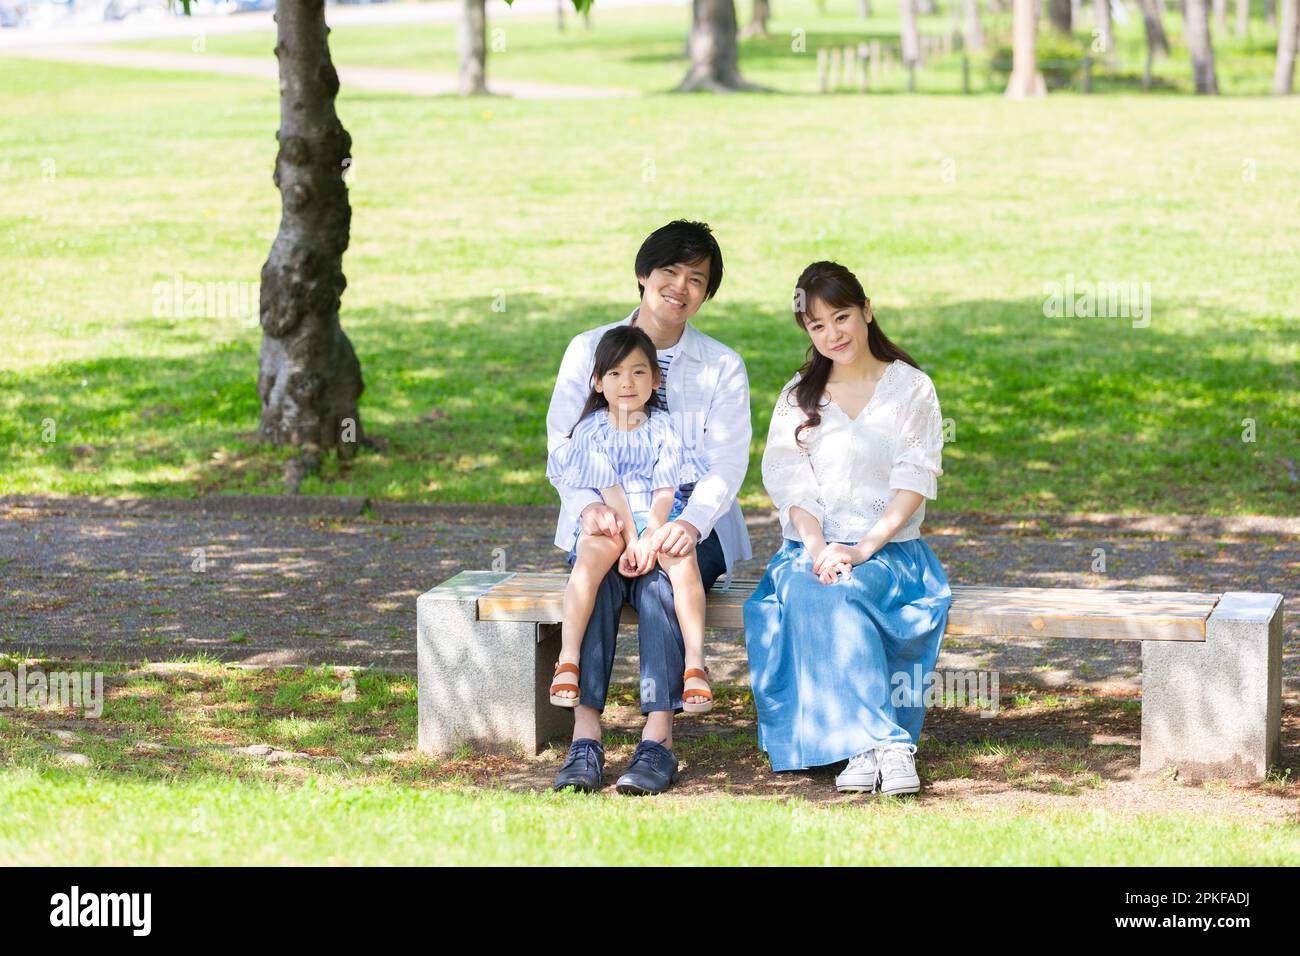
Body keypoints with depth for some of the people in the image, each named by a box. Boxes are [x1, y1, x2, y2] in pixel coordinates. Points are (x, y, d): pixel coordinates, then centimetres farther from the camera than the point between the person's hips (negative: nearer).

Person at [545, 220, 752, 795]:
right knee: (597, 575, -33)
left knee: (662, 574, -34)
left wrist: (690, 524, -26)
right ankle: (585, 740, -38)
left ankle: (657, 743, -38)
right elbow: (562, 444, 0)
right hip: (606, 521, 1)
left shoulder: (722, 366, 7)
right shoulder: (588, 350, 8)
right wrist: (589, 505, -23)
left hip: (691, 525, 0)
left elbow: (727, 461, -5)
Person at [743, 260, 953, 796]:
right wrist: (820, 548, -15)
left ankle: (860, 745, -38)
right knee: (805, 594, -34)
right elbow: (793, 485, 5)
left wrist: (860, 550, -16)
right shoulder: (798, 397, 16)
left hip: (887, 548, -2)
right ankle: (884, 743, -40)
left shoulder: (911, 389, 7)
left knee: (836, 594, -36)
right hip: (813, 546, 2)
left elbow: (914, 485, -2)